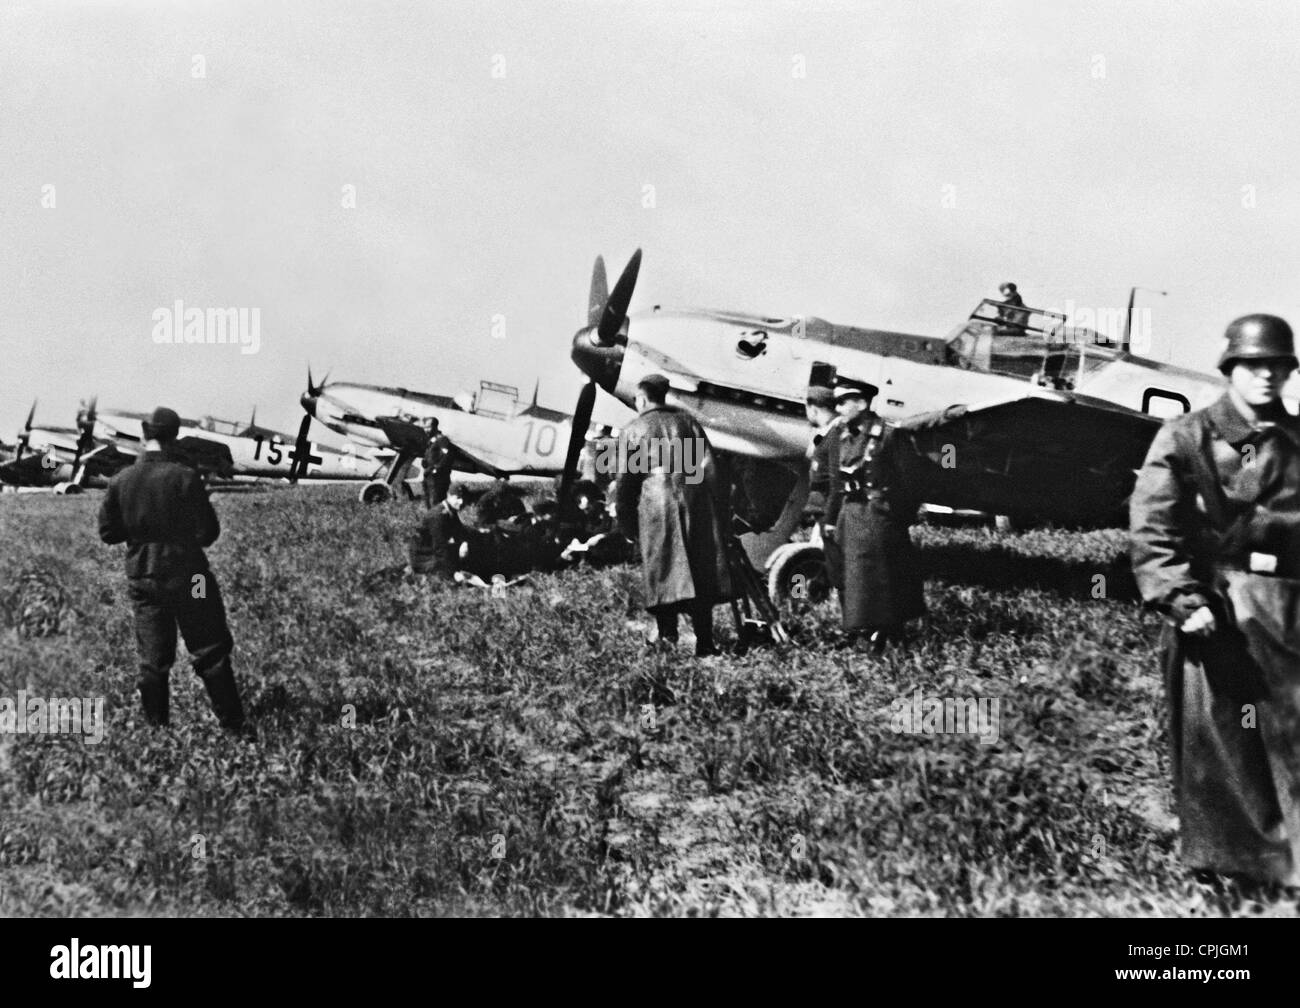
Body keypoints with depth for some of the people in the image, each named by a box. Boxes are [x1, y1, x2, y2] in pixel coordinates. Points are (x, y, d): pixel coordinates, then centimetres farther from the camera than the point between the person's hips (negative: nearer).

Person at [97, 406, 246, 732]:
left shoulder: (120, 482, -1)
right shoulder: (185, 478, -14)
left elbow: (107, 532, 4)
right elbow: (207, 533, -13)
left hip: (141, 579, 4)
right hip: (186, 577, -4)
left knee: (153, 661, 12)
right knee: (211, 654, 4)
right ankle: (233, 726, 5)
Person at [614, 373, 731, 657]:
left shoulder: (633, 430, 5)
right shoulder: (687, 421, 14)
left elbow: (625, 480, 3)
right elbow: (708, 467, 7)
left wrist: (626, 523, 10)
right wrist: (712, 505, 10)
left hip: (656, 505, -2)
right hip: (695, 503, 2)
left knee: (663, 571, 3)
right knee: (701, 572, 5)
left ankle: (668, 634, -8)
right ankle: (704, 642, 3)